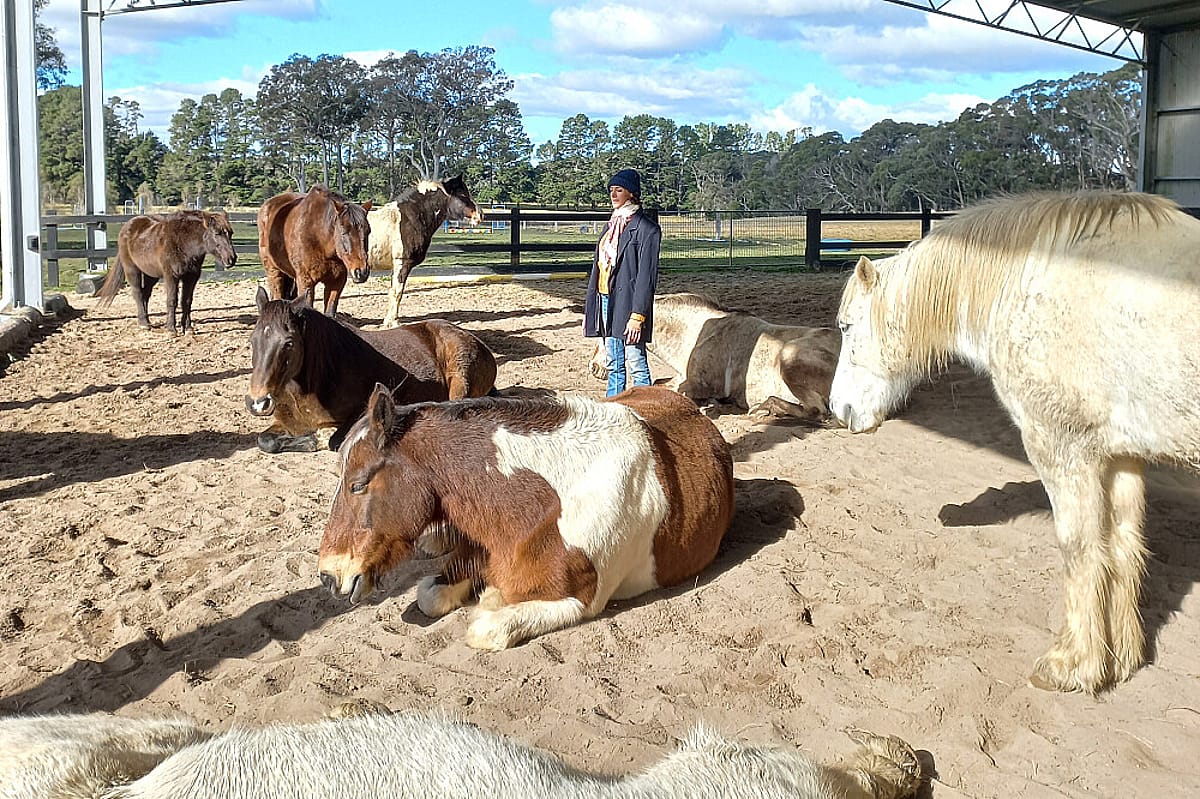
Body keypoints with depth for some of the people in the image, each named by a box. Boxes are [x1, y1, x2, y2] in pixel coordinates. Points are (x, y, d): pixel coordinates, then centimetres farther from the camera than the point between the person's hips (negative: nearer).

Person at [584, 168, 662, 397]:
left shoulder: (646, 229, -10)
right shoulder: (612, 225, 15)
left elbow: (646, 275, -14)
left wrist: (637, 316, -20)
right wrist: (589, 309, 15)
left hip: (627, 302, -8)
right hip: (605, 299, 8)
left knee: (636, 364, -4)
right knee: (613, 365, 13)